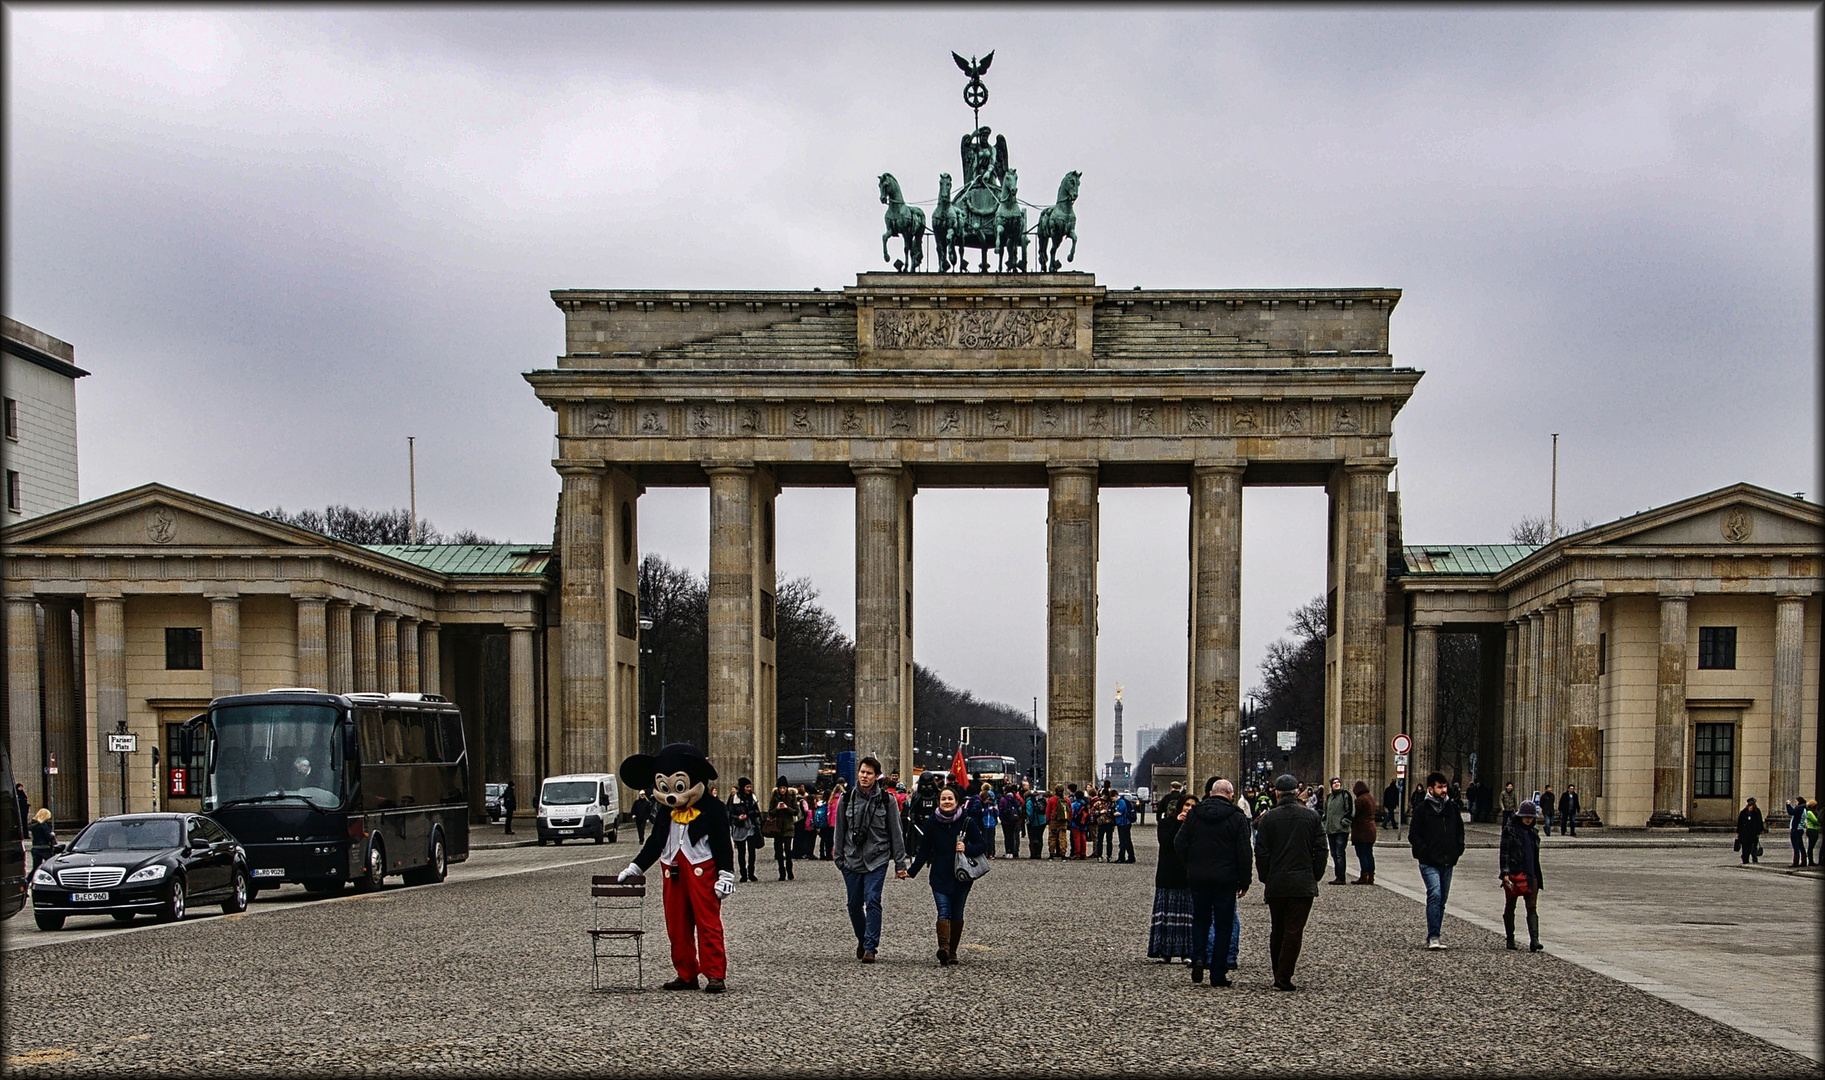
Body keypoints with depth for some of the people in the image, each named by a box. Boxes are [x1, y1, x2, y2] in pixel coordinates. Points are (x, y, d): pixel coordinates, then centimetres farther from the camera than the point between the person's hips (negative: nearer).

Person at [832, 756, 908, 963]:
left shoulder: (887, 800, 0)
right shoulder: (847, 799, 5)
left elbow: (896, 833, 2)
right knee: (854, 905, 7)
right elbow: (840, 830, 12)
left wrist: (900, 864, 0)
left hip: (877, 859, -3)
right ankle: (862, 941, 29)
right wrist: (839, 858, 9)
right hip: (852, 859, 3)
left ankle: (870, 947, -12)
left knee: (872, 901, -13)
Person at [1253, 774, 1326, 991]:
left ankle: (1278, 974, 20)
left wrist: (1265, 878, 10)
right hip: (1303, 884, -1)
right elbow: (1320, 850, 2)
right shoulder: (1312, 817, 0)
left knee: (1277, 931, 14)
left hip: (1276, 884, 1)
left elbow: (1261, 852, -1)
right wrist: (1315, 877, 11)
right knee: (1294, 931, -2)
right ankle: (1284, 976, -9)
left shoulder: (1268, 818, -2)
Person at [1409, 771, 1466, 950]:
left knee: (1442, 899, 10)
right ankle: (1433, 937, -20)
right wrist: (1425, 852, -13)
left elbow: (1460, 830, 24)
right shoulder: (1422, 809, -4)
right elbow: (1413, 835, -4)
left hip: (1448, 862, 6)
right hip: (1429, 863, -6)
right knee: (1435, 895, -19)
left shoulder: (1452, 807, 11)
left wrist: (1458, 849, 11)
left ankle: (1435, 936, 19)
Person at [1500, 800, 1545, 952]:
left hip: (1531, 875, 5)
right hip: (1514, 874, -5)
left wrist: (1537, 875, 23)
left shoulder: (1532, 833, 16)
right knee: (1510, 907, 7)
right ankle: (1510, 939, 17)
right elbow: (1505, 852, -10)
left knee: (1532, 908, -6)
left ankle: (1534, 940, -14)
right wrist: (1505, 873, -18)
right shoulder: (1510, 830, -4)